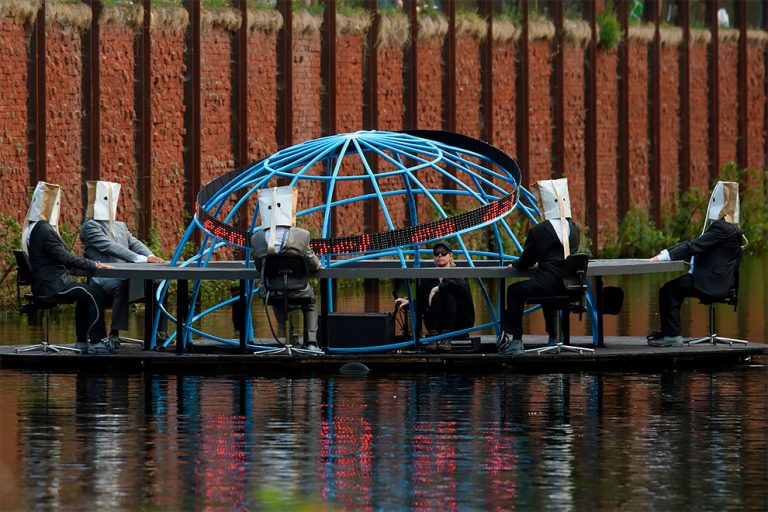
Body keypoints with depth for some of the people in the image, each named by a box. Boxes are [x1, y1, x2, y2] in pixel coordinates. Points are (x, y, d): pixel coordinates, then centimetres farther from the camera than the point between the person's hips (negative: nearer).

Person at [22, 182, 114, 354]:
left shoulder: (32, 228, 14)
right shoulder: (44, 230, -19)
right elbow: (65, 258, -21)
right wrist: (95, 265, -15)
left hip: (44, 283, 11)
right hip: (51, 286, -11)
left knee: (85, 294, 23)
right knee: (96, 293, -9)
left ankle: (82, 341, 22)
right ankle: (96, 342, -8)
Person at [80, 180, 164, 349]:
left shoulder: (121, 226, 27)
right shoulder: (90, 226, -1)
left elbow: (135, 244, 14)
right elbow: (110, 247, -14)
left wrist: (151, 257, -10)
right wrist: (141, 259, -24)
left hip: (124, 277, 7)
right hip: (103, 279, -7)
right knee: (122, 286, -39)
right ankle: (114, 334, -33)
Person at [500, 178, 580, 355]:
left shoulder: (538, 231, -8)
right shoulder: (574, 229, 9)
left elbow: (524, 262, 2)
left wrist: (515, 265, 26)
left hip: (548, 286, -6)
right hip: (570, 288, 6)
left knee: (514, 291, 20)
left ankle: (516, 341, 17)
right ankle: (553, 339, 39)